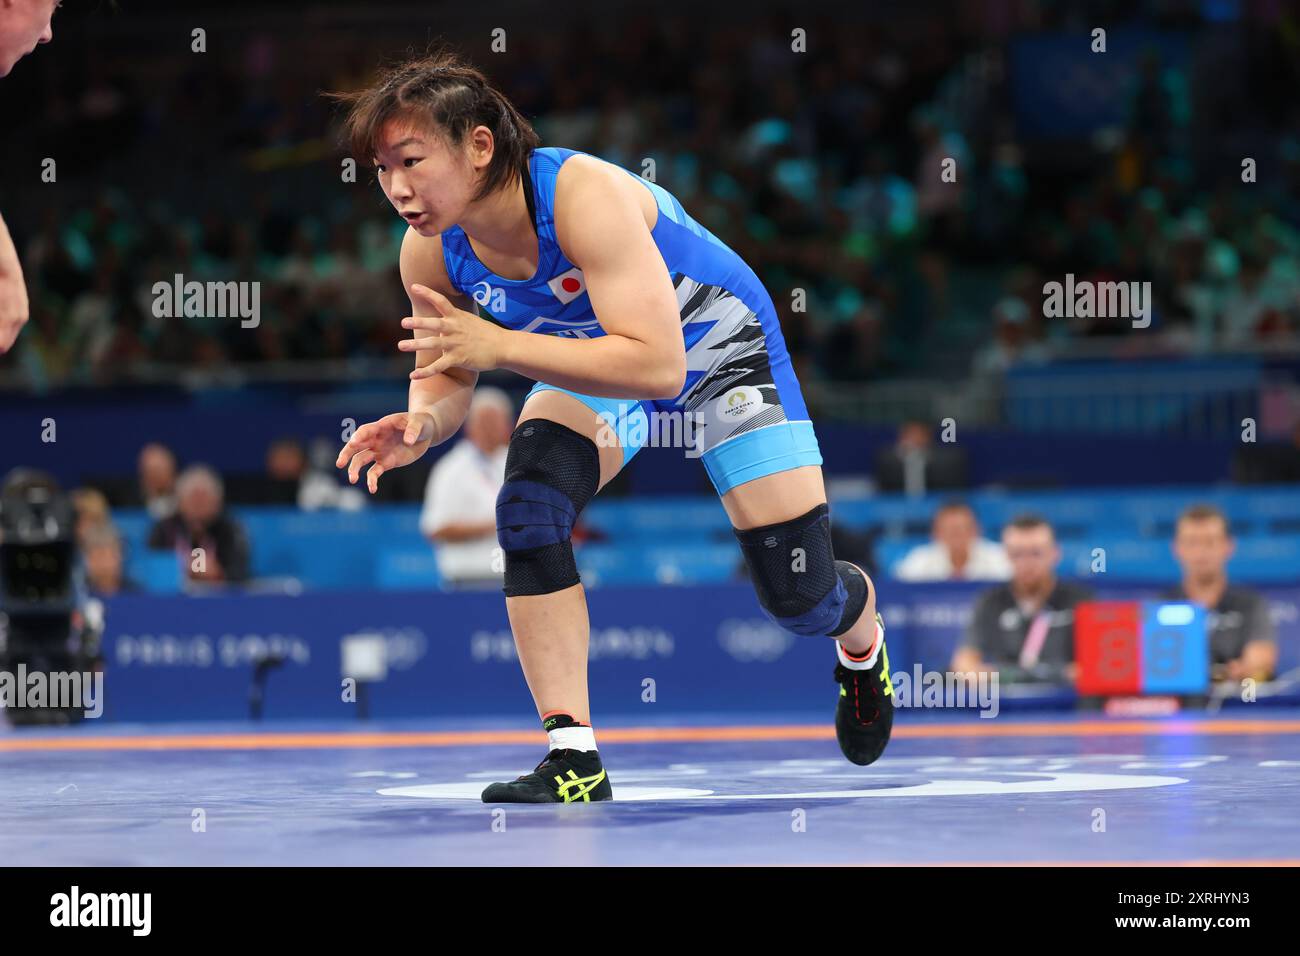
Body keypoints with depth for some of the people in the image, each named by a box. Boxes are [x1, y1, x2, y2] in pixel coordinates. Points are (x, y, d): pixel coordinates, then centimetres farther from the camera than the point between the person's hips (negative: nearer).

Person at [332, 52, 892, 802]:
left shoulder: (586, 197, -40)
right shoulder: (432, 254, -22)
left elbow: (657, 365, -47)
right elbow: (448, 375, -6)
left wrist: (501, 345, -52)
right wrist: (424, 424, -30)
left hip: (715, 340, -4)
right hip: (594, 358, 4)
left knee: (801, 596, -1)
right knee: (528, 505, -25)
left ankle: (861, 638, 39)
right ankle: (574, 760, -20)